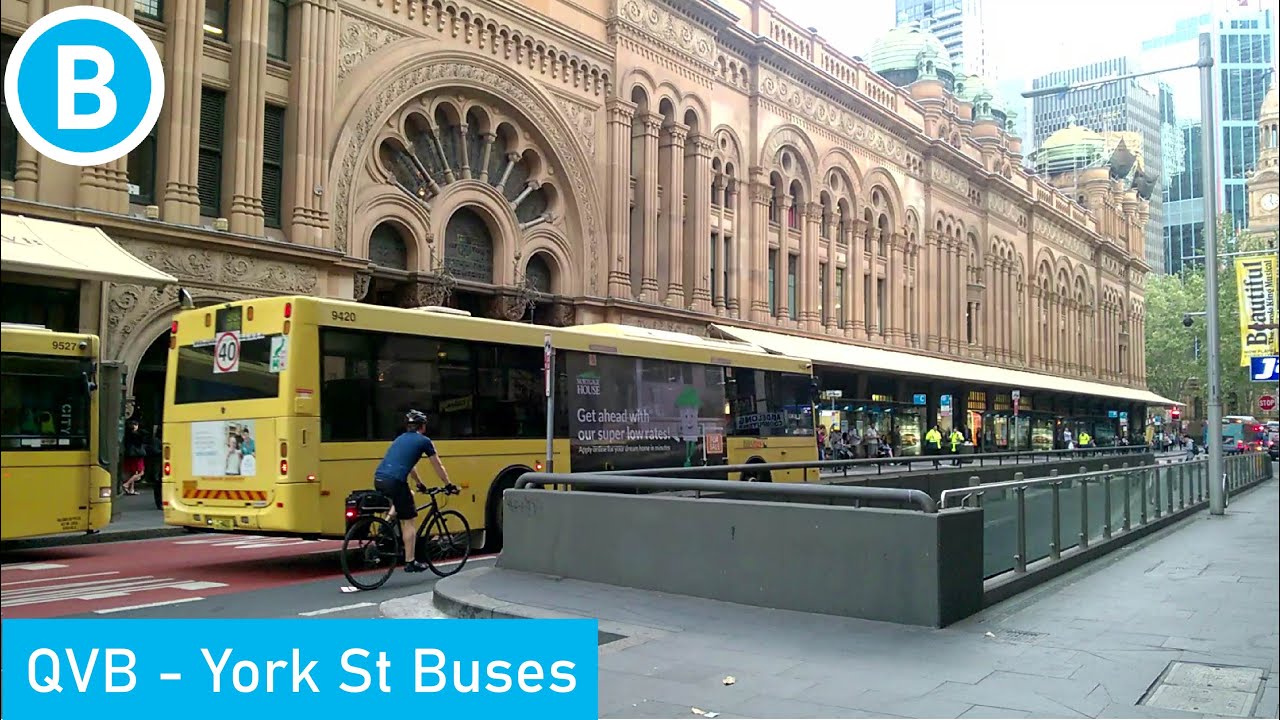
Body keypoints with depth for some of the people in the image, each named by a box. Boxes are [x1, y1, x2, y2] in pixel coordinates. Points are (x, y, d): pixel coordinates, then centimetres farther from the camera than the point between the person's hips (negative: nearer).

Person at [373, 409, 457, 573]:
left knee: (404, 497, 35)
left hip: (378, 480, 7)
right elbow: (438, 466, 16)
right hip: (394, 481, -7)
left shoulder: (401, 439, 27)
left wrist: (419, 484, 50)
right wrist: (448, 485, 29)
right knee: (409, 522, 4)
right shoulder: (424, 441, 8)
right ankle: (410, 562, 6)